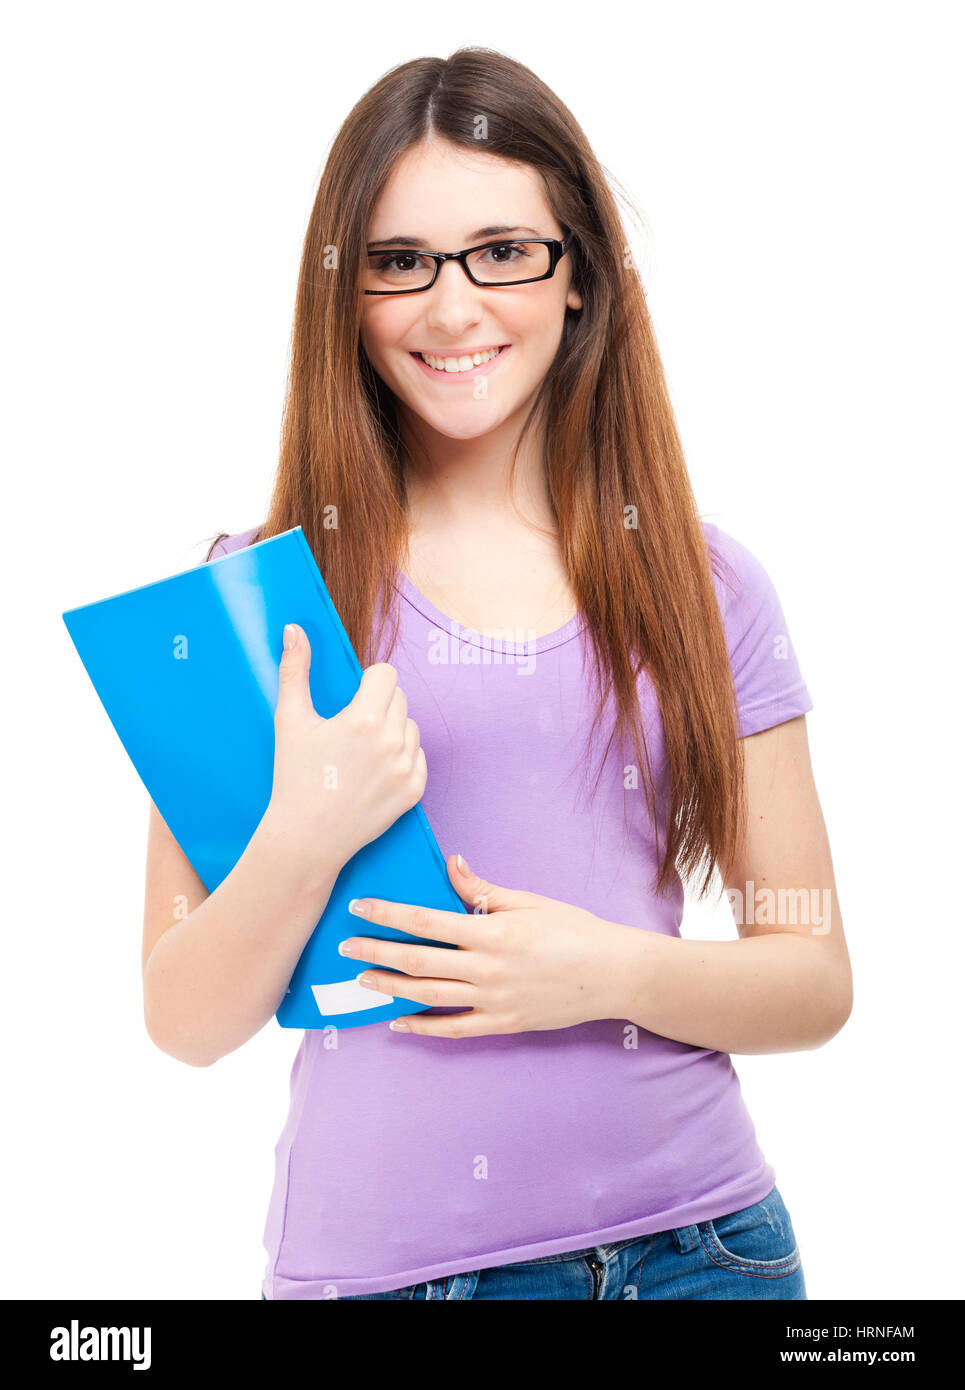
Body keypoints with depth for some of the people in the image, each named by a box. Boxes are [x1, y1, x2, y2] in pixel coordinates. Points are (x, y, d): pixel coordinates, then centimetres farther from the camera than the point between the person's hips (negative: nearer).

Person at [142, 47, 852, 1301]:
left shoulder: (709, 587, -1)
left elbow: (815, 980, 2)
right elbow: (186, 1024, -4)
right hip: (376, 1252, -1)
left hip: (697, 1236, 2)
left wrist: (611, 971, -15)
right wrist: (308, 833, -21)